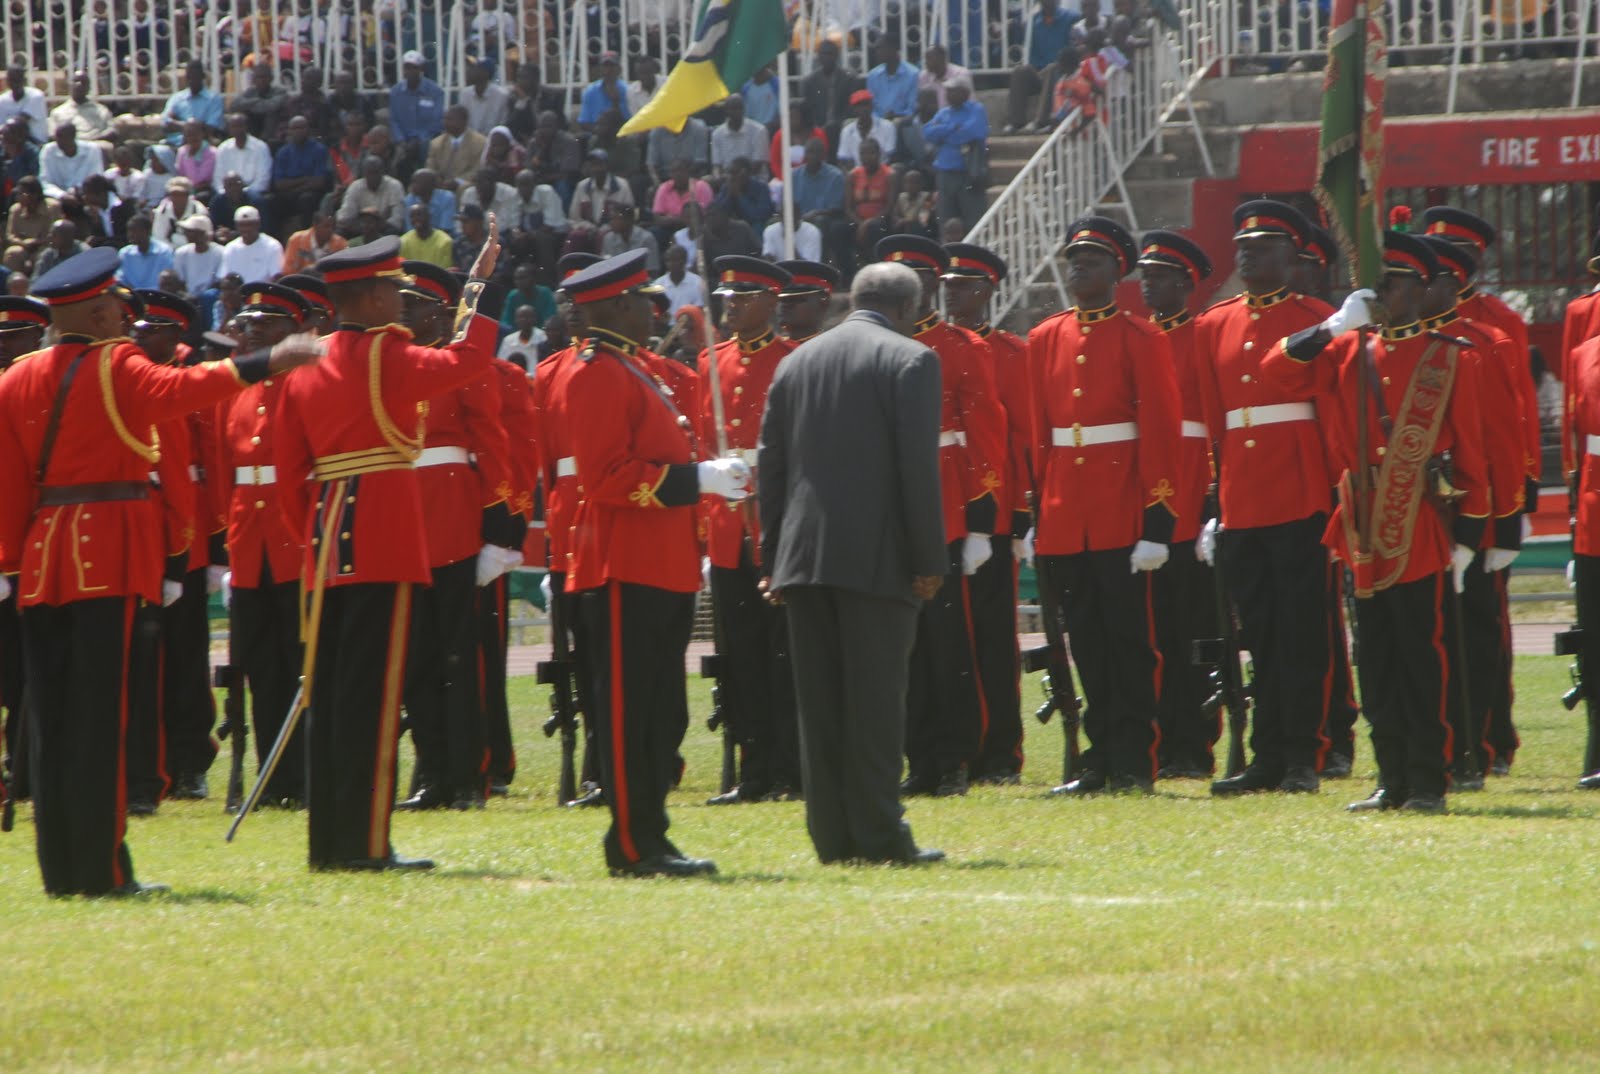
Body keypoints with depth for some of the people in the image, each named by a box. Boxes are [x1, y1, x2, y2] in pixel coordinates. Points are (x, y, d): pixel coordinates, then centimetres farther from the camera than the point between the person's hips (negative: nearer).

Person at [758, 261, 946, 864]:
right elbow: (919, 466, -11)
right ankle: (879, 837, -4)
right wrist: (929, 560, -8)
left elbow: (770, 464, 12)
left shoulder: (797, 362, 13)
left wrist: (772, 559, 15)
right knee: (875, 697, -3)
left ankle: (833, 837, 8)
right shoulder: (911, 361, -4)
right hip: (878, 558, -5)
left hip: (802, 558, 5)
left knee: (820, 702, 7)